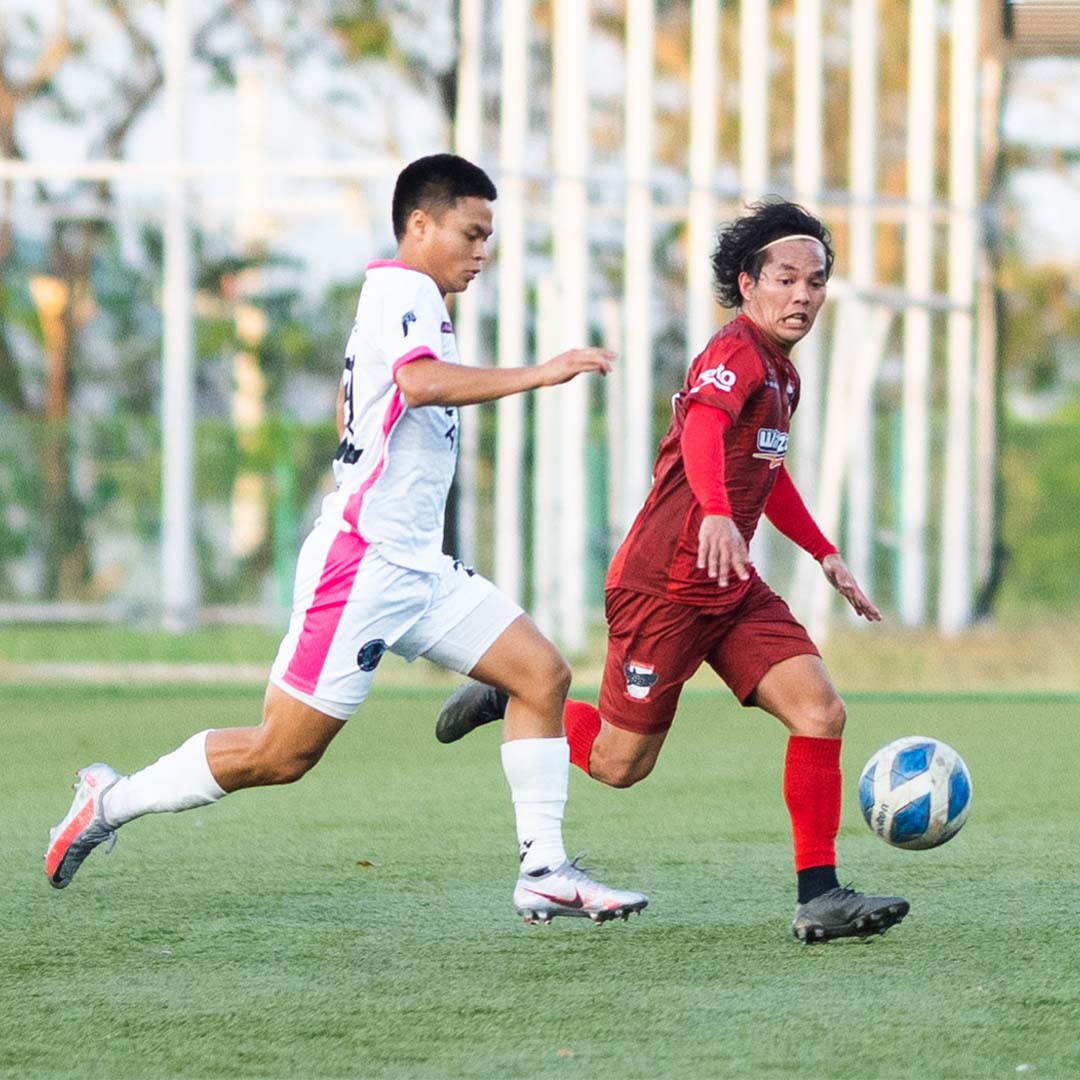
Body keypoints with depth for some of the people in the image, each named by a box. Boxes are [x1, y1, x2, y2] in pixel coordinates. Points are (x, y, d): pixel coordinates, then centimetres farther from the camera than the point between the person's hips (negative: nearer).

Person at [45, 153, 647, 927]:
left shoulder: (404, 299, 18)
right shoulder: (402, 288, -11)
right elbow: (419, 381, -33)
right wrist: (535, 375, -34)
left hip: (416, 565, 10)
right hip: (361, 563, -10)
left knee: (543, 675, -2)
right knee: (281, 755, -7)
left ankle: (544, 871, -3)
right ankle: (113, 800, 10)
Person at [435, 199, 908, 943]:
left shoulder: (782, 373, 14)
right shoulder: (736, 353, -16)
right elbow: (703, 425, -38)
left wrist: (826, 556, 29)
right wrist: (716, 513, -57)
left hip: (733, 589, 8)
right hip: (666, 585, -8)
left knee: (821, 712, -10)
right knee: (620, 764, 2)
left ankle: (820, 897, -11)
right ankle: (509, 701, 29)